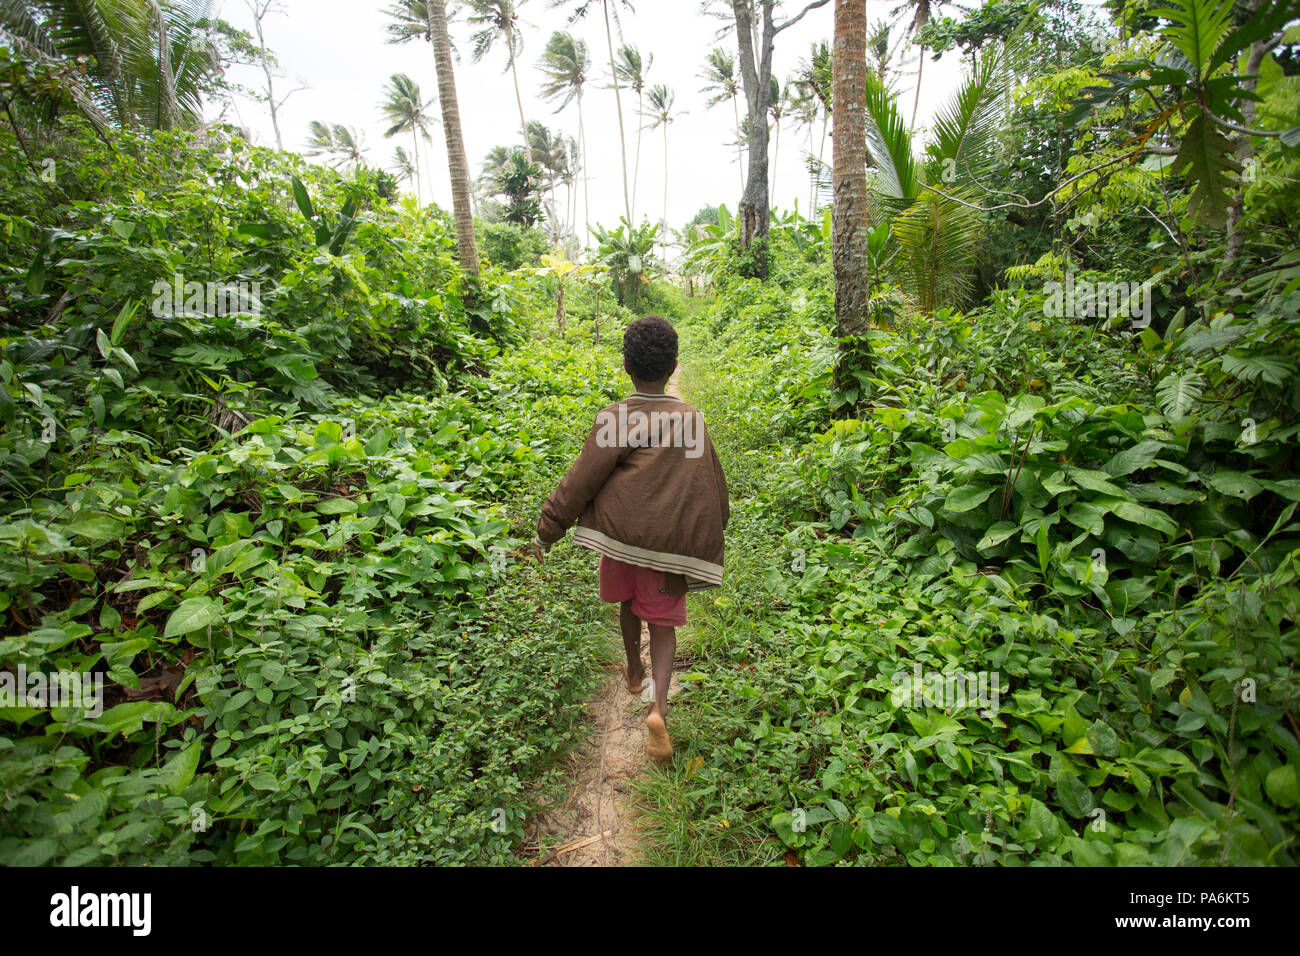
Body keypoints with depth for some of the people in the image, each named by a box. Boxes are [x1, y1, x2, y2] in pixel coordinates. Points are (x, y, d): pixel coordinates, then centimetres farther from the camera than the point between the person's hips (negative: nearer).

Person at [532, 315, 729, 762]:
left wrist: (547, 531, 0)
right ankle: (659, 706, -7)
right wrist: (703, 547, 18)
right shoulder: (690, 419, -1)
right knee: (662, 620, 11)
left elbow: (581, 481, -11)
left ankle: (634, 671, 45)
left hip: (622, 535, 0)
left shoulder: (614, 418, -11)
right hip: (670, 543, 1)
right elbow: (711, 489, 5)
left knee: (627, 599, 25)